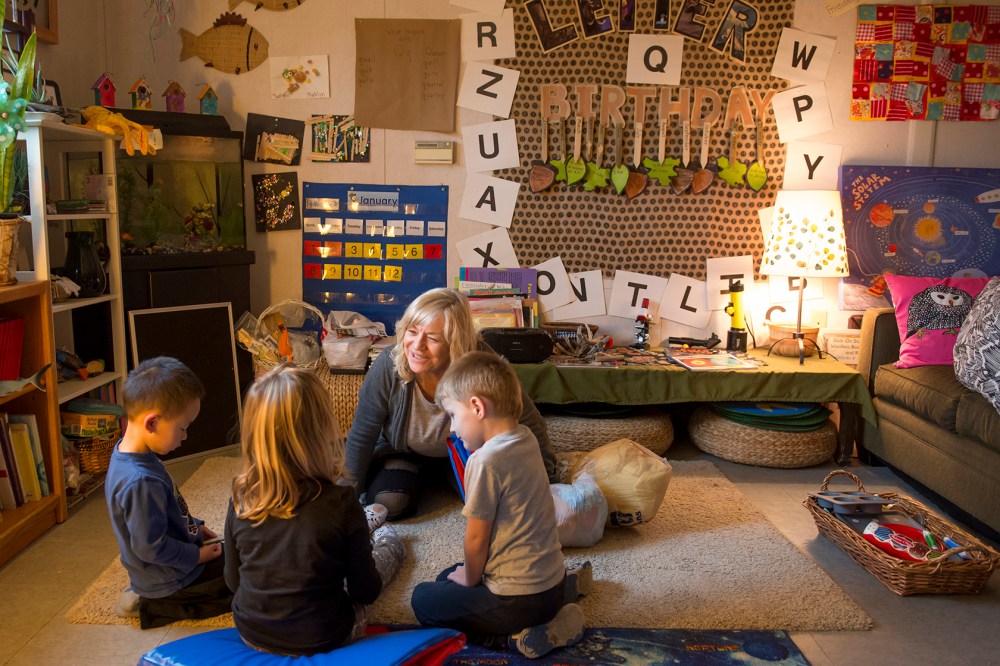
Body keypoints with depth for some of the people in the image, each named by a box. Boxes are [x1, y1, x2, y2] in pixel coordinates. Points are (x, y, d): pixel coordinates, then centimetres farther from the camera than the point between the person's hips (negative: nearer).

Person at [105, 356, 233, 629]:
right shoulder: (141, 481, -35)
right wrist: (198, 555, -17)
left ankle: (147, 595, 14)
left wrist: (194, 526, 8)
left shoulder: (128, 453, -3)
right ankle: (155, 605, -1)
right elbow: (151, 547, -29)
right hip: (169, 580, -9)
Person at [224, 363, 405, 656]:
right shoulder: (340, 504, -27)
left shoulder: (241, 499, -17)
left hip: (252, 634, 4)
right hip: (322, 641, -3)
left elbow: (233, 580, -1)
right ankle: (384, 543, 54)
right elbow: (366, 591, -14)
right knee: (388, 545, 23)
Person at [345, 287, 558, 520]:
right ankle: (417, 475, 15)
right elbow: (361, 437, -17)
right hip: (401, 451, 0)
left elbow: (531, 425, -19)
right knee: (389, 504, -23)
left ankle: (447, 473, 17)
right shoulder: (388, 367, -32)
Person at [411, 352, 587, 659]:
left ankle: (515, 638, -4)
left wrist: (470, 579, 1)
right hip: (552, 580, 8)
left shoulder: (485, 461, -25)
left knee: (422, 599, 9)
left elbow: (476, 538, -14)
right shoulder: (526, 438, 0)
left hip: (521, 600, -8)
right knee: (447, 578, 26)